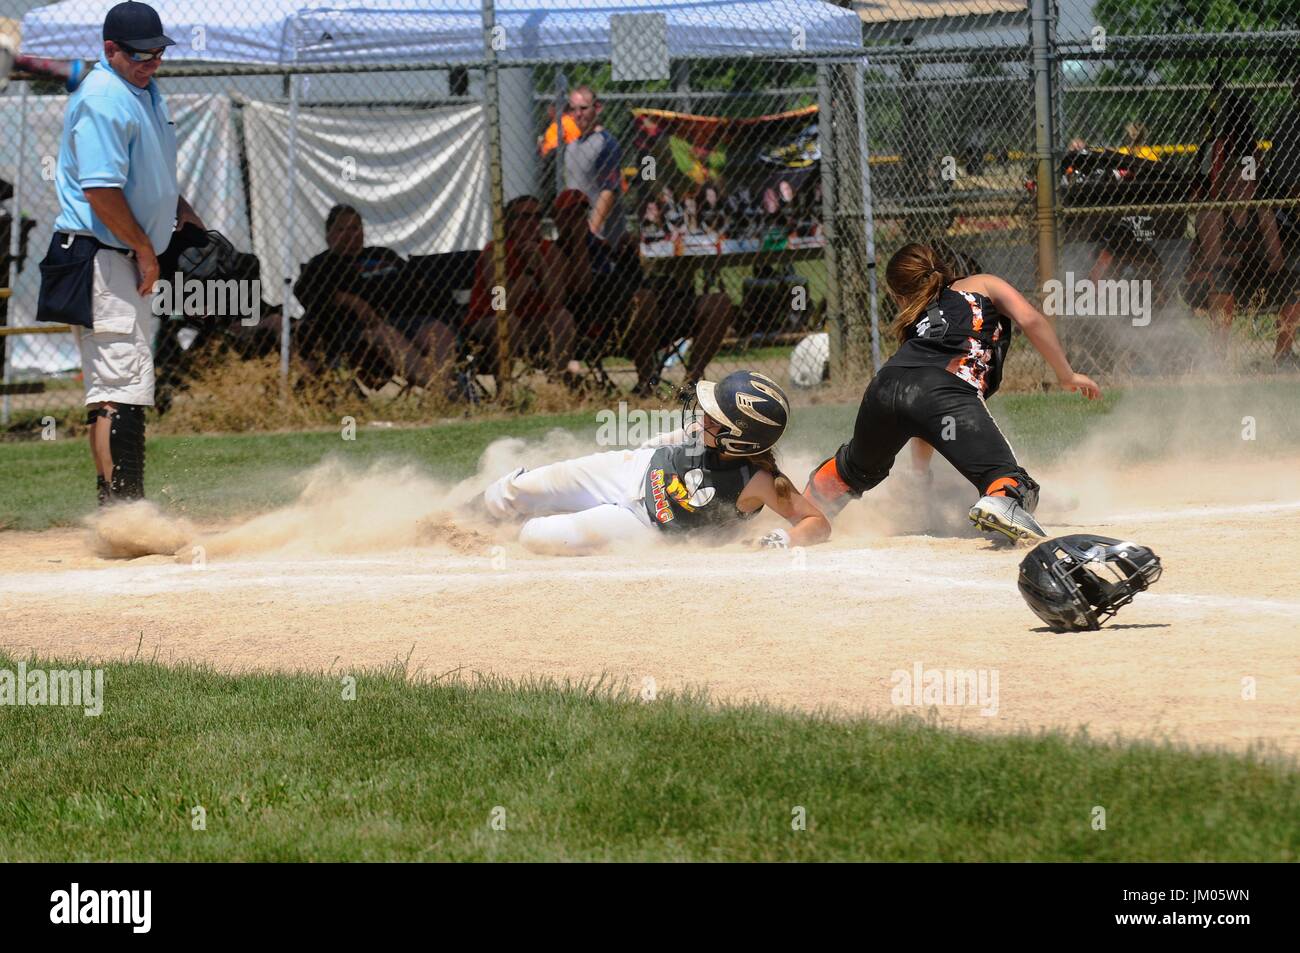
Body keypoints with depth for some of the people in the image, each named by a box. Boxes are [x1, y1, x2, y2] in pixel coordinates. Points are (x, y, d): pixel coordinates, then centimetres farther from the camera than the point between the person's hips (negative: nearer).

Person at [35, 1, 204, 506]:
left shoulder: (146, 91, 15)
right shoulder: (103, 99, -18)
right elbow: (101, 190, -24)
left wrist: (187, 217, 18)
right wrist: (145, 250, -16)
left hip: (130, 256, 11)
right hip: (101, 258, -11)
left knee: (126, 387, 13)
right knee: (120, 387, -14)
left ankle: (129, 507, 19)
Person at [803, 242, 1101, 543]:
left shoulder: (915, 320, 37)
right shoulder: (984, 284, 29)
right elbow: (1030, 320, 10)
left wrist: (920, 471, 48)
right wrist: (1066, 375, 16)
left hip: (886, 385, 5)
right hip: (947, 392, -5)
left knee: (858, 467, 34)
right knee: (1010, 481, -12)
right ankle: (1004, 502, -44)